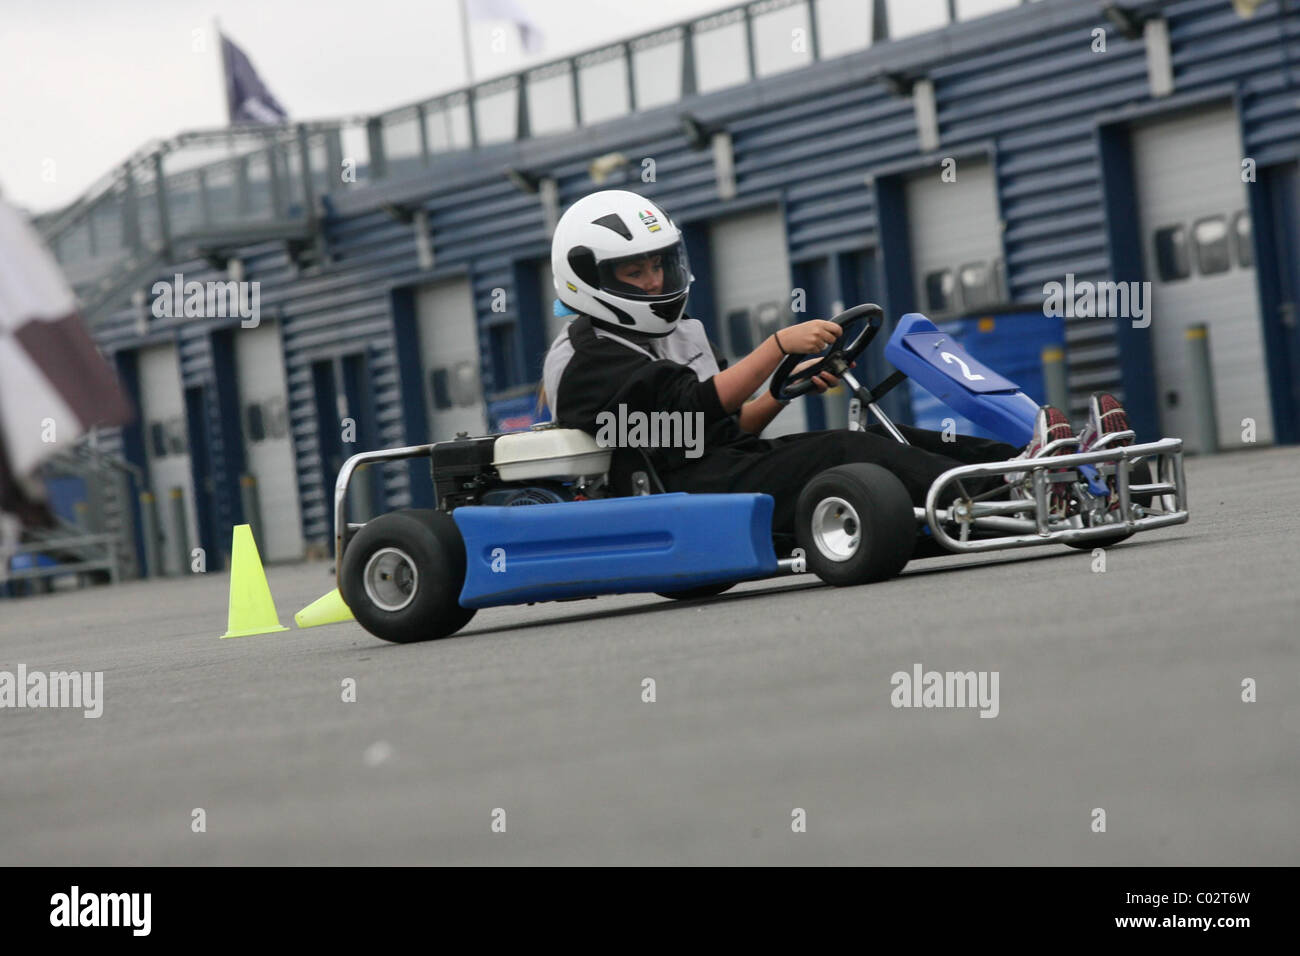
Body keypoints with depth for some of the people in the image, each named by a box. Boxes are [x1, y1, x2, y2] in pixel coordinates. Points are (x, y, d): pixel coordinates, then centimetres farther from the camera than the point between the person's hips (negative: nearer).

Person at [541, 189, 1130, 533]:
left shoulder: (676, 334, 26)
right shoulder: (588, 357, -5)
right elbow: (696, 405, -18)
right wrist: (780, 346, -22)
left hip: (730, 464, 9)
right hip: (683, 494, -9)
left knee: (889, 439, -9)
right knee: (845, 453, -27)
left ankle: (1033, 459, -21)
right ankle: (1001, 493, -40)